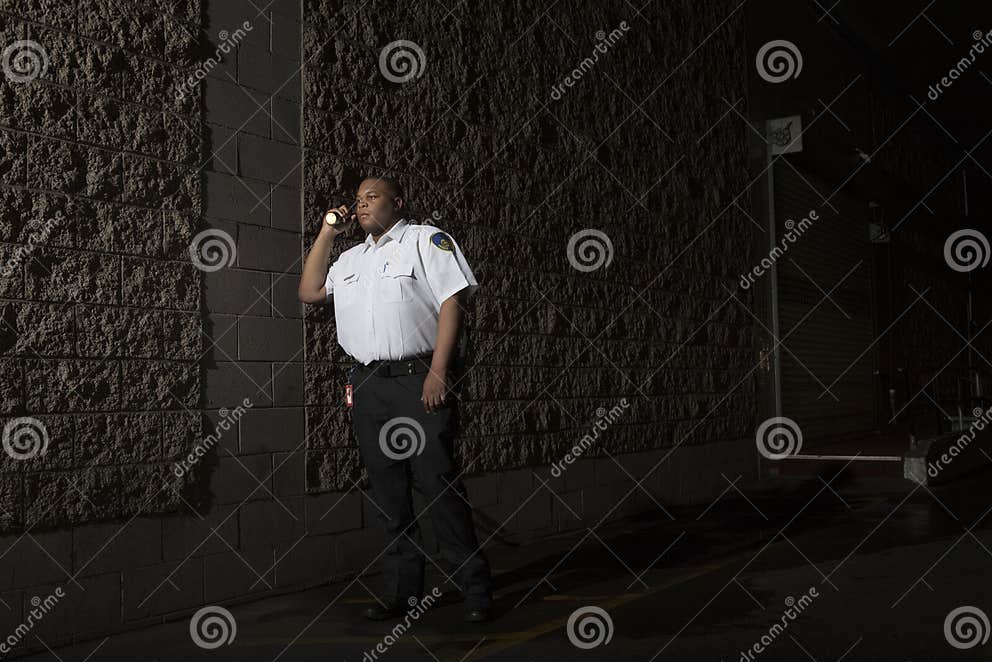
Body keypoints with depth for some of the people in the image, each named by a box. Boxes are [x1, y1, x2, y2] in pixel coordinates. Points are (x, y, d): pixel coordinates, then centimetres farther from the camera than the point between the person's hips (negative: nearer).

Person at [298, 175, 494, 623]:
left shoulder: (426, 239, 2)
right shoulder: (351, 258, 23)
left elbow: (452, 301, -8)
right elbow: (309, 292, 22)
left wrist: (437, 373, -17)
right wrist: (327, 234, 18)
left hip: (417, 380, -6)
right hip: (367, 384, 6)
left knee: (439, 486, -9)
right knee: (387, 493, 8)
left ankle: (474, 589, -1)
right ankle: (402, 591, 16)